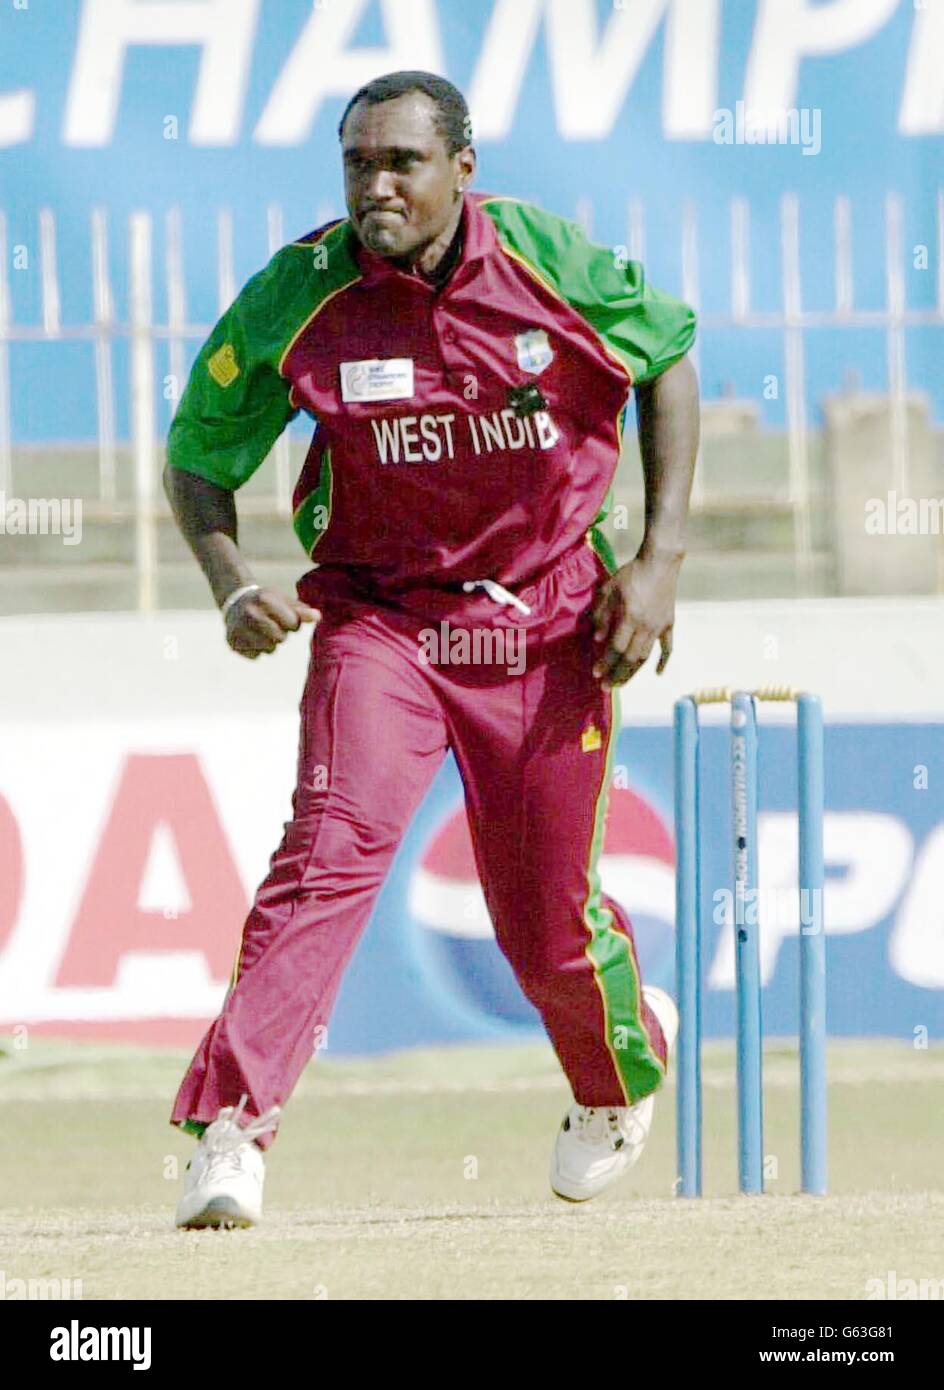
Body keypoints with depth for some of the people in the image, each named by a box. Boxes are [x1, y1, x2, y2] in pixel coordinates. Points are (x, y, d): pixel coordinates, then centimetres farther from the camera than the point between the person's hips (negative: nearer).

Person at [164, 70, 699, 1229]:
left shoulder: (551, 263, -11)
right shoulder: (296, 298, -12)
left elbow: (667, 358, 6)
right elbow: (198, 459, 1)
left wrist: (660, 557, -2)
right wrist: (233, 587, -18)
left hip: (549, 627, 1)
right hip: (378, 618, -1)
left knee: (548, 929, 7)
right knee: (335, 841, -25)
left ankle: (625, 1062, 42)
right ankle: (229, 1134, -27)